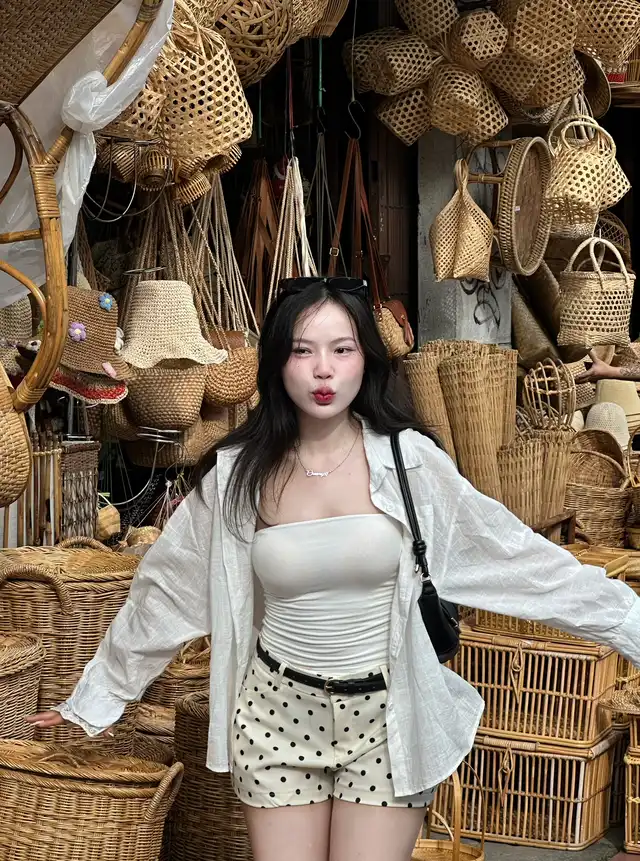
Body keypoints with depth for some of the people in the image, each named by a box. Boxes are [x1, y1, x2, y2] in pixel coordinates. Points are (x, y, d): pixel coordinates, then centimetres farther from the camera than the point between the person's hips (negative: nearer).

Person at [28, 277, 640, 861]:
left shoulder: (408, 461, -7)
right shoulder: (238, 474, -4)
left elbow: (521, 557, -4)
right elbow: (163, 593, 6)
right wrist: (95, 701, 12)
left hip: (385, 716, -1)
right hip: (277, 713, 1)